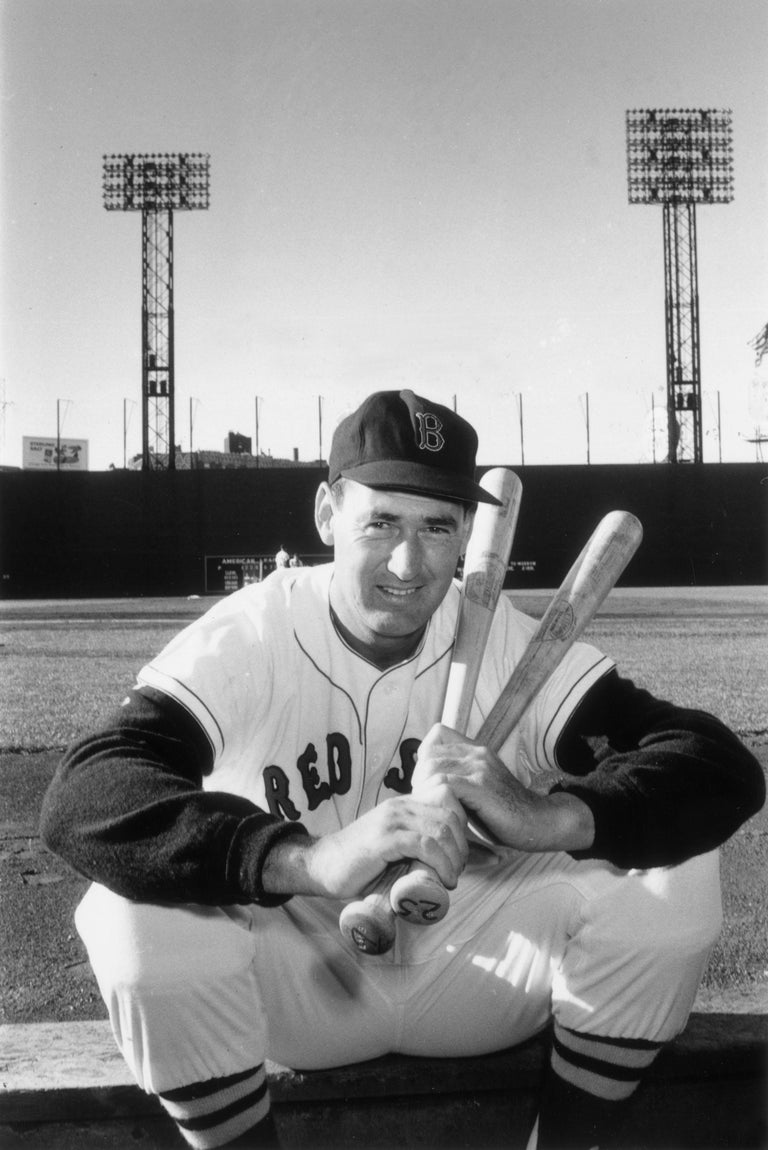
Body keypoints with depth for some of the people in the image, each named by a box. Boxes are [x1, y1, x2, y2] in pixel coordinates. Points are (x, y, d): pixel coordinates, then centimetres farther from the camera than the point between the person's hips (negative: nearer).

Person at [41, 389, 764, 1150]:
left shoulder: (512, 645, -14)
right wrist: (309, 861, -51)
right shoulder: (243, 639, -19)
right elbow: (79, 799, -35)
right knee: (136, 914, -30)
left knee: (671, 874, -21)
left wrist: (547, 817, -43)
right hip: (296, 984, -1)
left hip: (476, 969, 2)